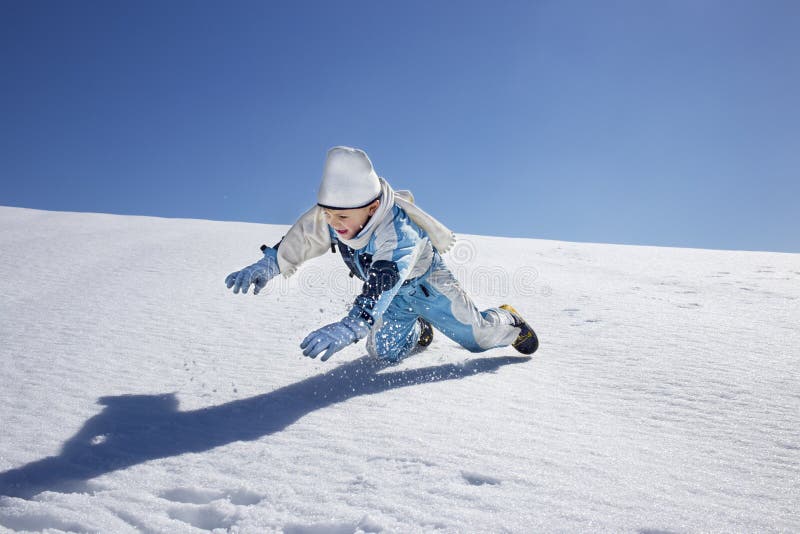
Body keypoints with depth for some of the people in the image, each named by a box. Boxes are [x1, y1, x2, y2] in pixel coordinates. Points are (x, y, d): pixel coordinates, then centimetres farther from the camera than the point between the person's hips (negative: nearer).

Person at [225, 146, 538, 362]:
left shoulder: (399, 233, -44)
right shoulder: (331, 216, -23)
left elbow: (383, 285, -56)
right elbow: (301, 239, -8)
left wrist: (348, 328, -69)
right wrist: (268, 265, -21)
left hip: (427, 282, -5)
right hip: (394, 295, 6)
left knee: (478, 335, 2)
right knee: (384, 352, -2)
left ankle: (508, 322, 39)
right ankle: (419, 332, 32)